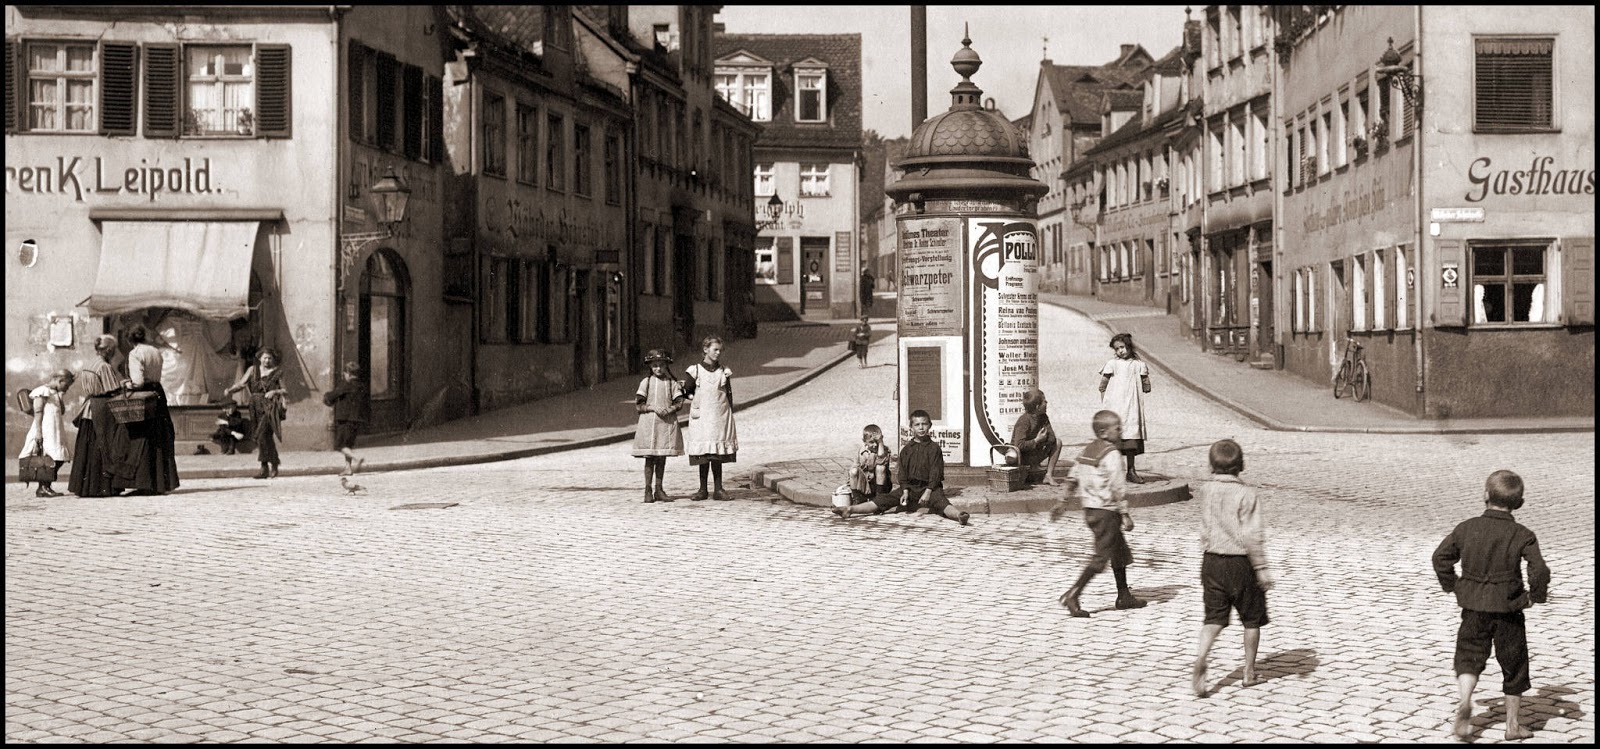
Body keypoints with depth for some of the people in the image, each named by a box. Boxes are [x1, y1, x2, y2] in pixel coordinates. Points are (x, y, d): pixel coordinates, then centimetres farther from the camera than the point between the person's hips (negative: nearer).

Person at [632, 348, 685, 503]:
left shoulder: (672, 383, 6)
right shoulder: (646, 382, 2)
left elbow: (679, 402, 3)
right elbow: (638, 405, -1)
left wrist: (670, 409, -16)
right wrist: (653, 408, -15)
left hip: (667, 423, 2)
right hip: (649, 423, -2)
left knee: (662, 458, 6)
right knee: (649, 458, 0)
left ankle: (659, 490, 14)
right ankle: (648, 490, 5)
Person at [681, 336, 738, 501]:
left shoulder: (724, 372, 8)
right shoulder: (694, 370, 2)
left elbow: (729, 396, 9)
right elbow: (687, 392, 11)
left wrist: (730, 417, 6)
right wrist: (695, 398, -1)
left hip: (720, 417, 1)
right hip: (701, 417, -1)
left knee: (718, 456, 1)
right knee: (703, 455, 1)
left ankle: (718, 489, 5)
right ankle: (703, 489, 8)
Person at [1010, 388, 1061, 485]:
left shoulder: (1043, 417, 0)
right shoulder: (1024, 421, -25)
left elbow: (1052, 437, -4)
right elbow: (1019, 445, -32)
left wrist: (1044, 439, -23)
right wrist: (1037, 440, -26)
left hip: (1035, 454, 7)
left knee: (1057, 442, -2)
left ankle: (1048, 475, -4)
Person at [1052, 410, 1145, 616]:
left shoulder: (1088, 450, 10)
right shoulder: (1112, 454, -16)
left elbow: (1072, 479, 14)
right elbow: (1117, 488, -19)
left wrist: (1062, 503, 20)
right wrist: (1126, 515, -17)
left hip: (1090, 508, 9)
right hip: (1106, 511, -9)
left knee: (1120, 552, 19)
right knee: (1101, 557, -6)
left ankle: (1124, 596, 26)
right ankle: (1072, 595, -11)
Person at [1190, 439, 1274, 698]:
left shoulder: (1206, 490, 1)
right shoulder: (1246, 494, -14)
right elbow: (1251, 535, -18)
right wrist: (1261, 567, -14)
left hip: (1211, 560, 4)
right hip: (1240, 563, -4)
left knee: (1214, 617, 4)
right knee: (1252, 618, 14)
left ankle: (1201, 658, -21)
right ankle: (1249, 671, 20)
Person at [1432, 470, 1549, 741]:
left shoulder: (1467, 528, -3)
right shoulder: (1522, 536, -9)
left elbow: (1440, 557, -2)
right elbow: (1539, 571, -18)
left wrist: (1453, 586, 11)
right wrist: (1534, 596, -1)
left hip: (1474, 608, 1)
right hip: (1508, 609, -1)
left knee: (1469, 657, 11)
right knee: (1514, 667, 13)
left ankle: (1465, 702, -17)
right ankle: (1513, 724, 20)